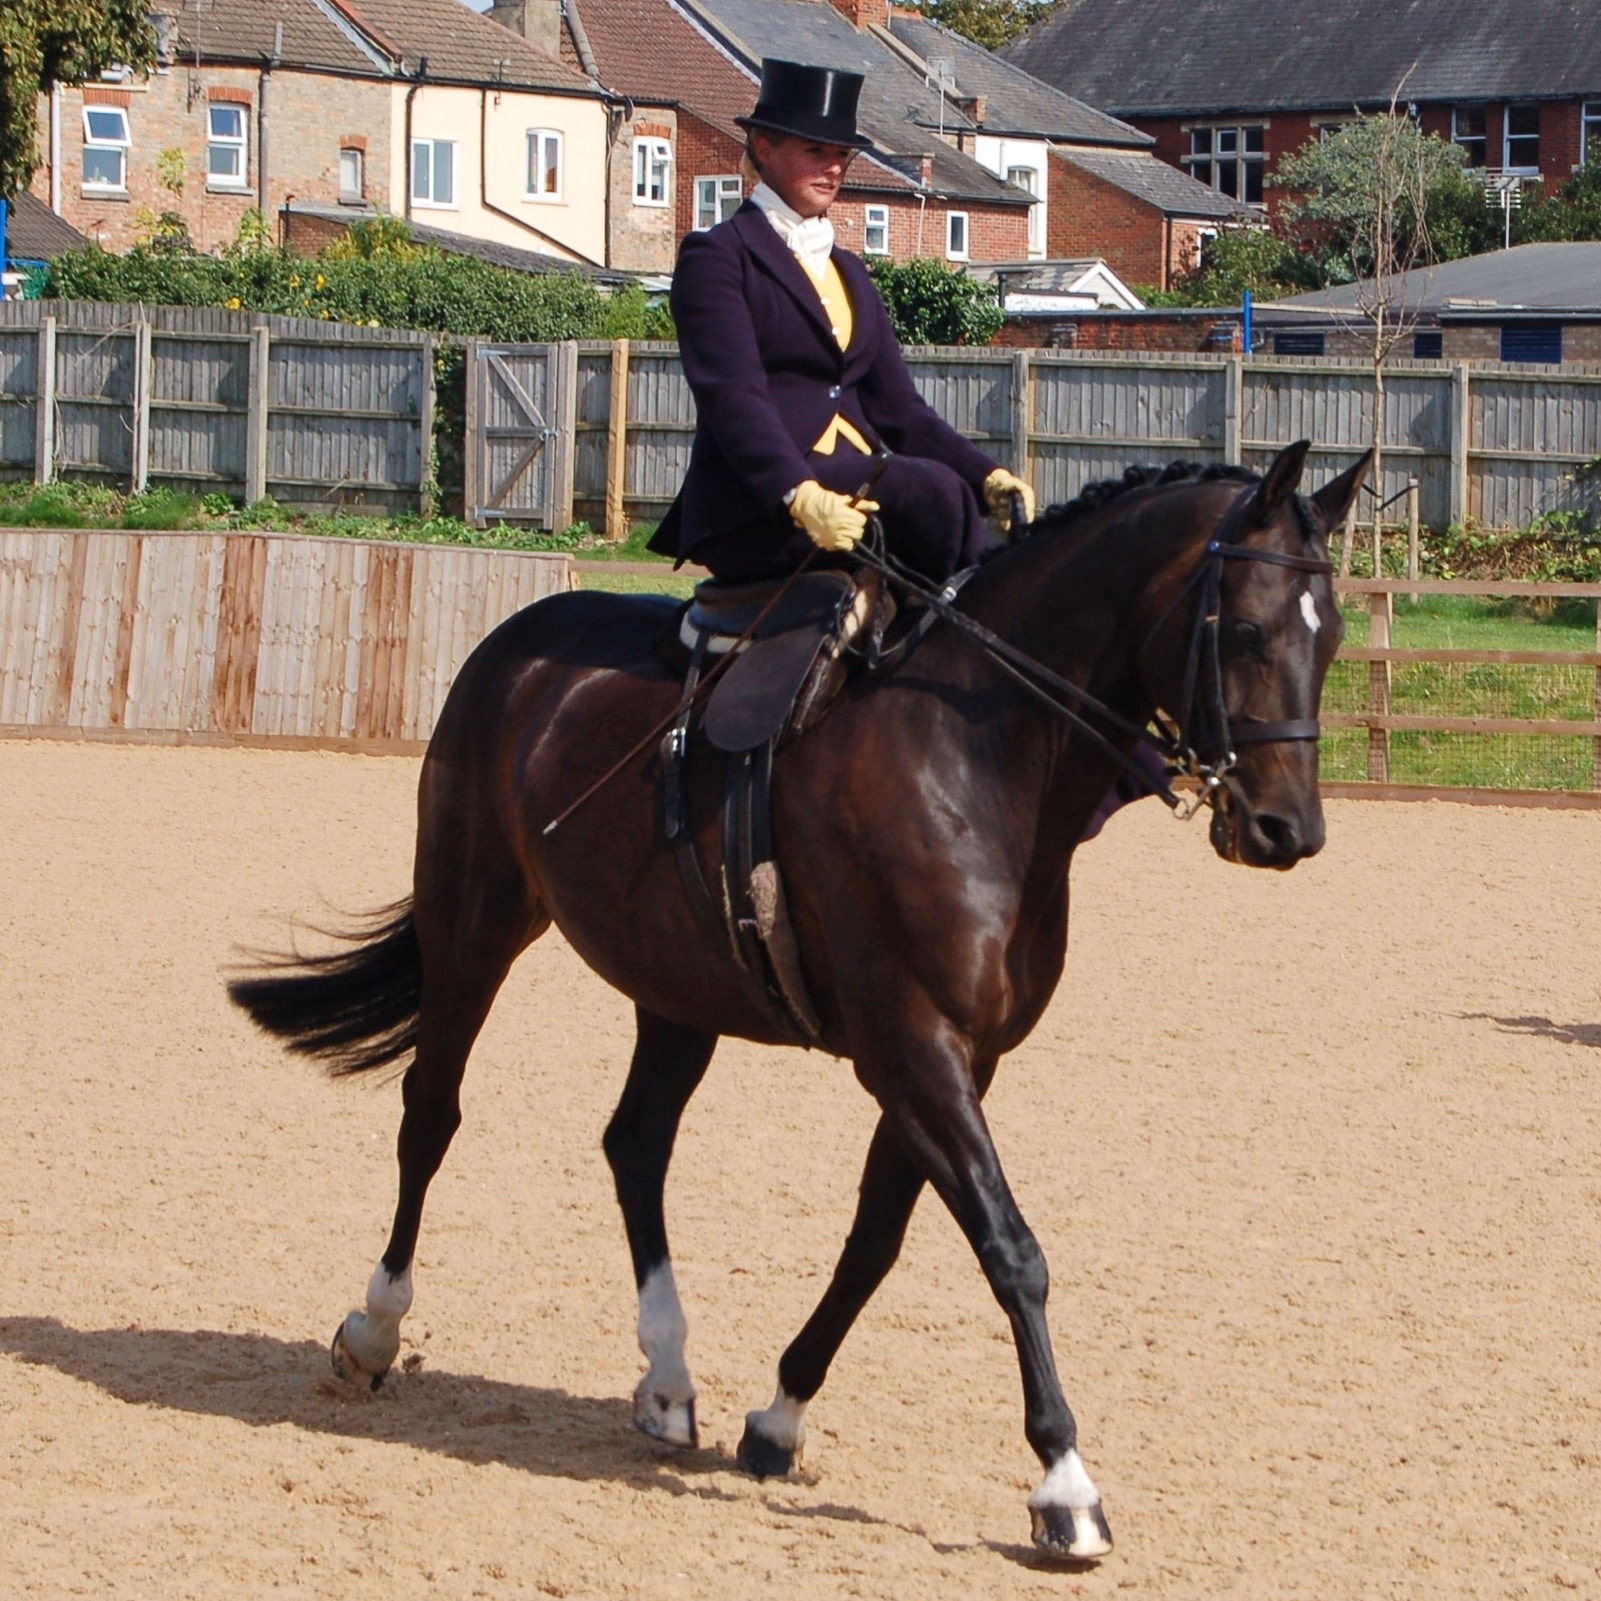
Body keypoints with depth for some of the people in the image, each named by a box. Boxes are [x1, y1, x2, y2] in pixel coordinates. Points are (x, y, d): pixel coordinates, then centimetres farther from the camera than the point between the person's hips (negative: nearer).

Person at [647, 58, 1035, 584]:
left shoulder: (848, 271, 25)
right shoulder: (717, 256, 1)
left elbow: (897, 406, 18)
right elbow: (733, 397, -14)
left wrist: (987, 476, 0)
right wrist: (801, 496, -31)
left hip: (858, 487, 6)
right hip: (756, 509, -6)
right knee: (931, 491, -29)